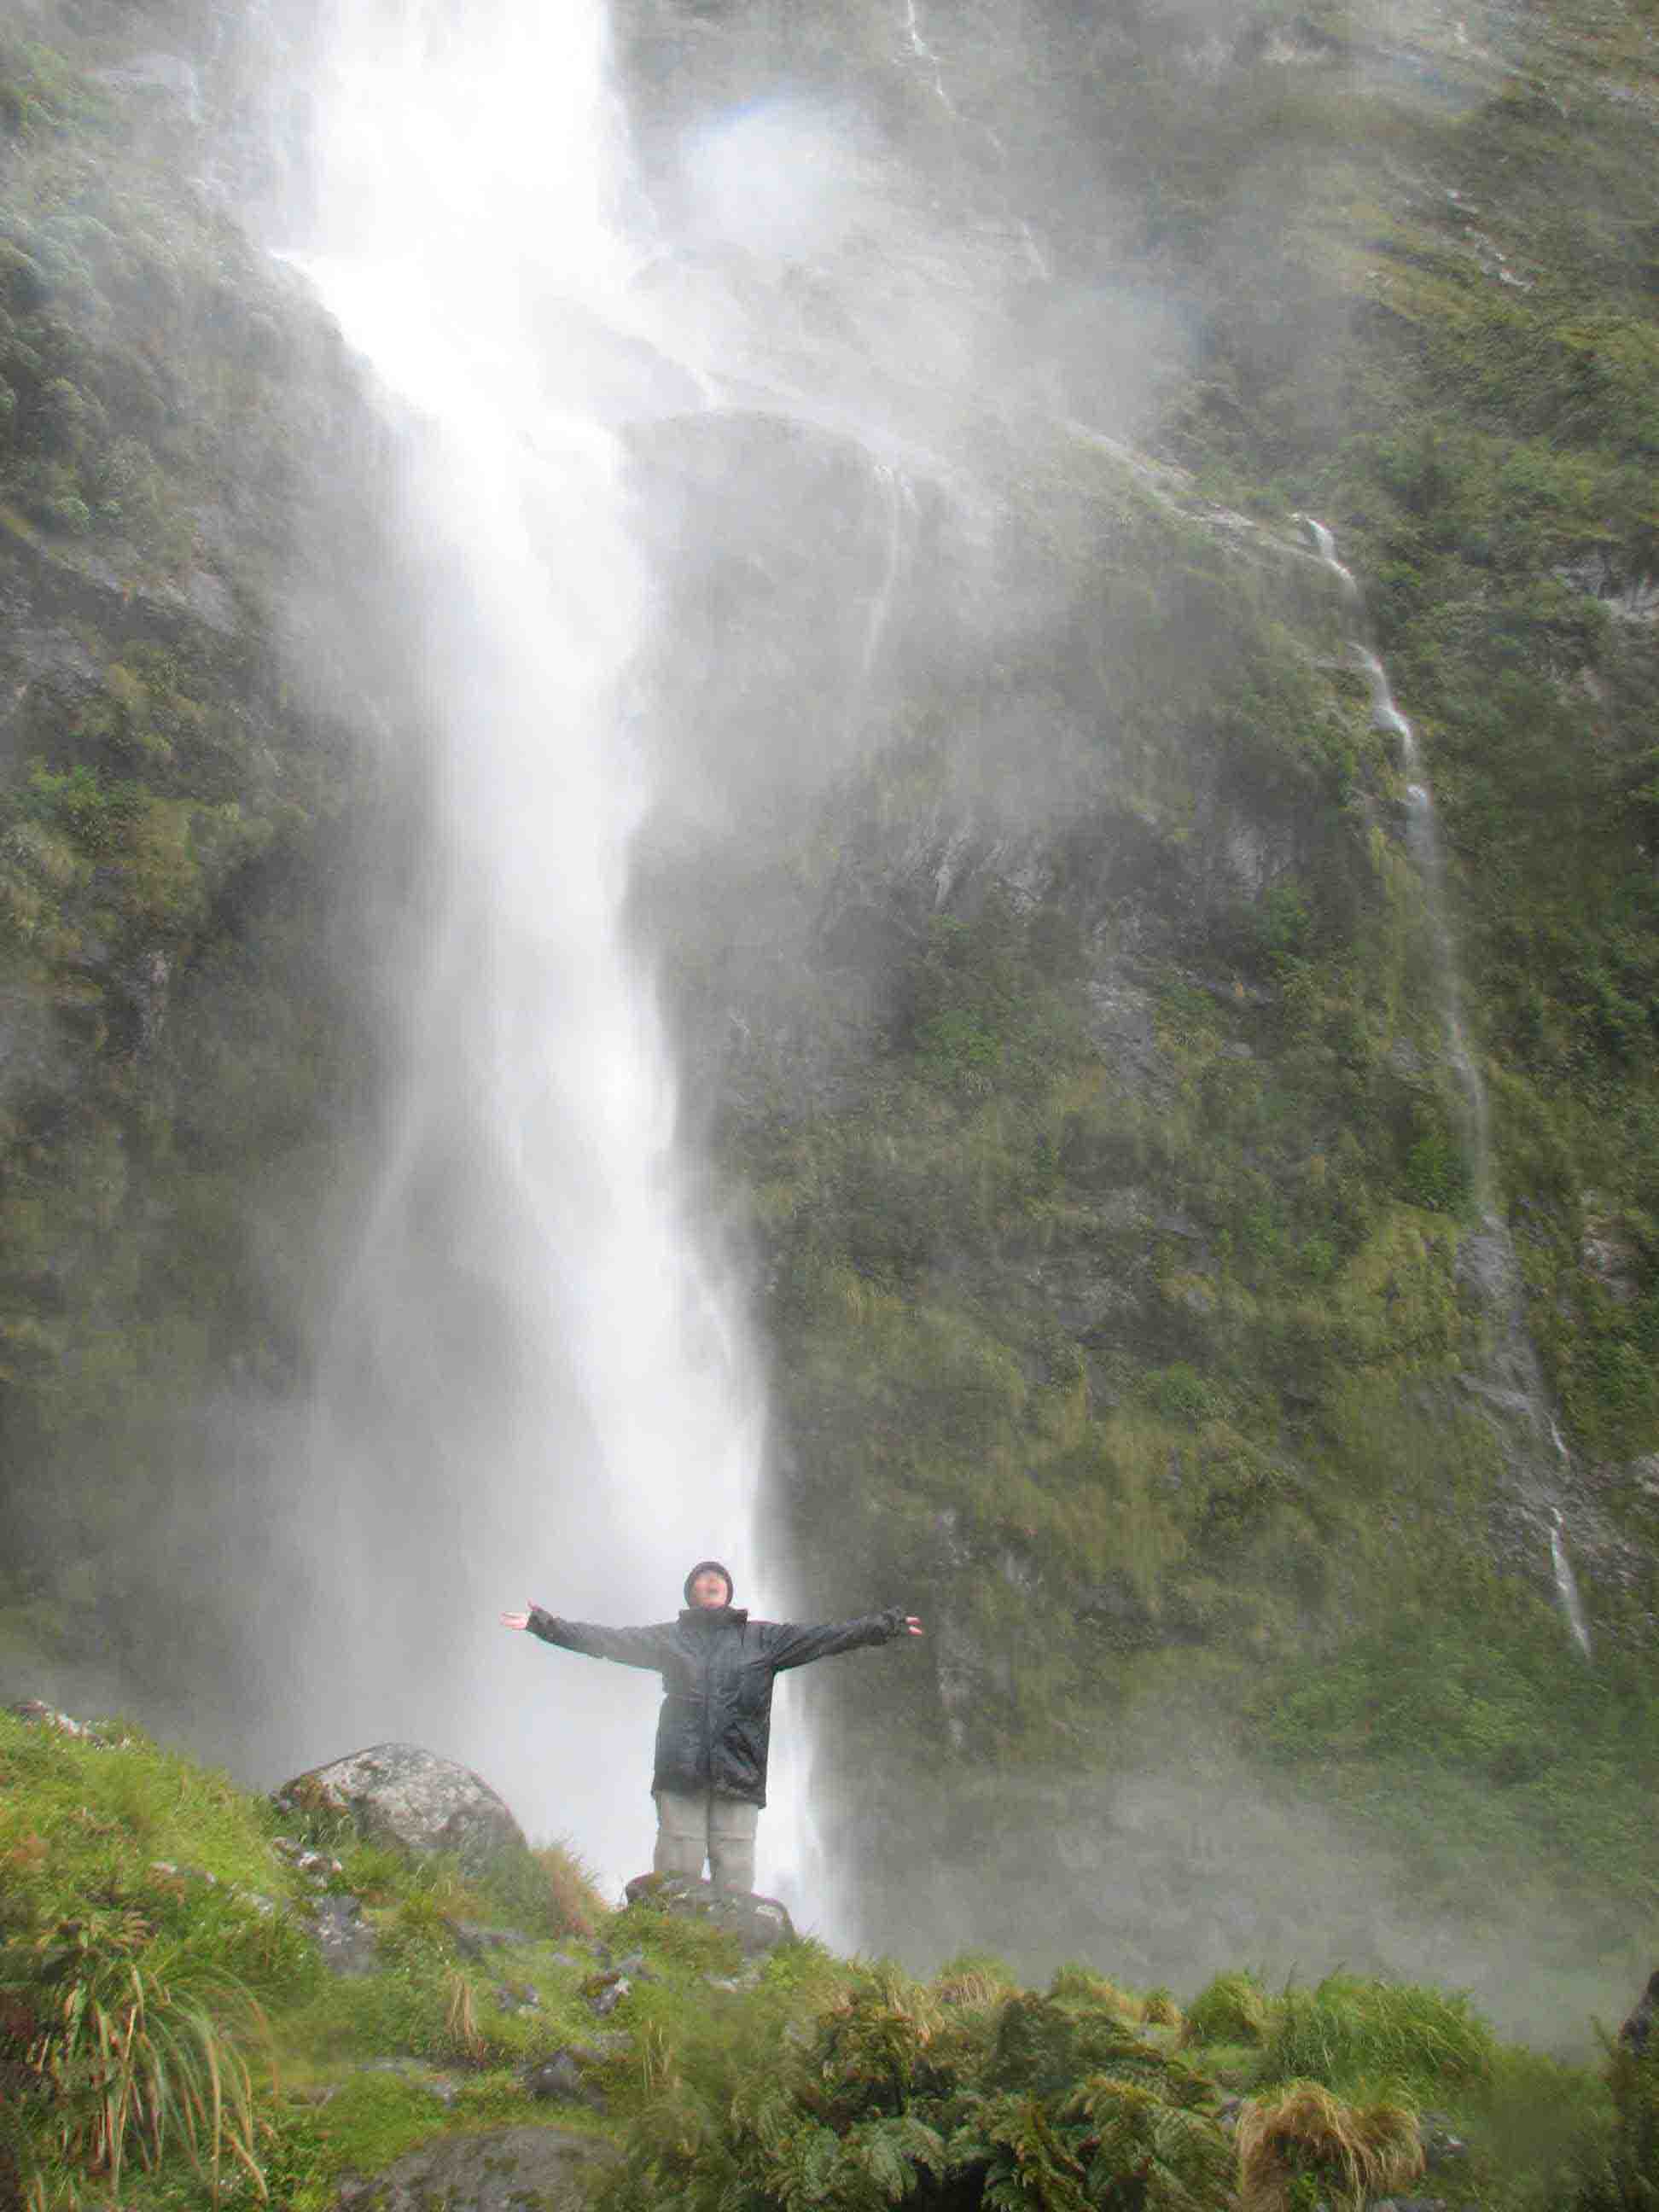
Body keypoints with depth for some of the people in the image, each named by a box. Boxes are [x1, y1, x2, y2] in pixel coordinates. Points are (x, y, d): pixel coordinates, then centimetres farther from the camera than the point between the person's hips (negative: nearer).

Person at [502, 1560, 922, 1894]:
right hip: (681, 1771, 0)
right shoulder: (669, 1637, 13)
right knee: (677, 1866, -2)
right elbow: (608, 1640, 10)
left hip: (739, 1772, 0)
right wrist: (545, 1624, 3)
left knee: (734, 1864, -1)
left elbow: (823, 1638, 8)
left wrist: (886, 1625, 0)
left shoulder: (762, 1638, 13)